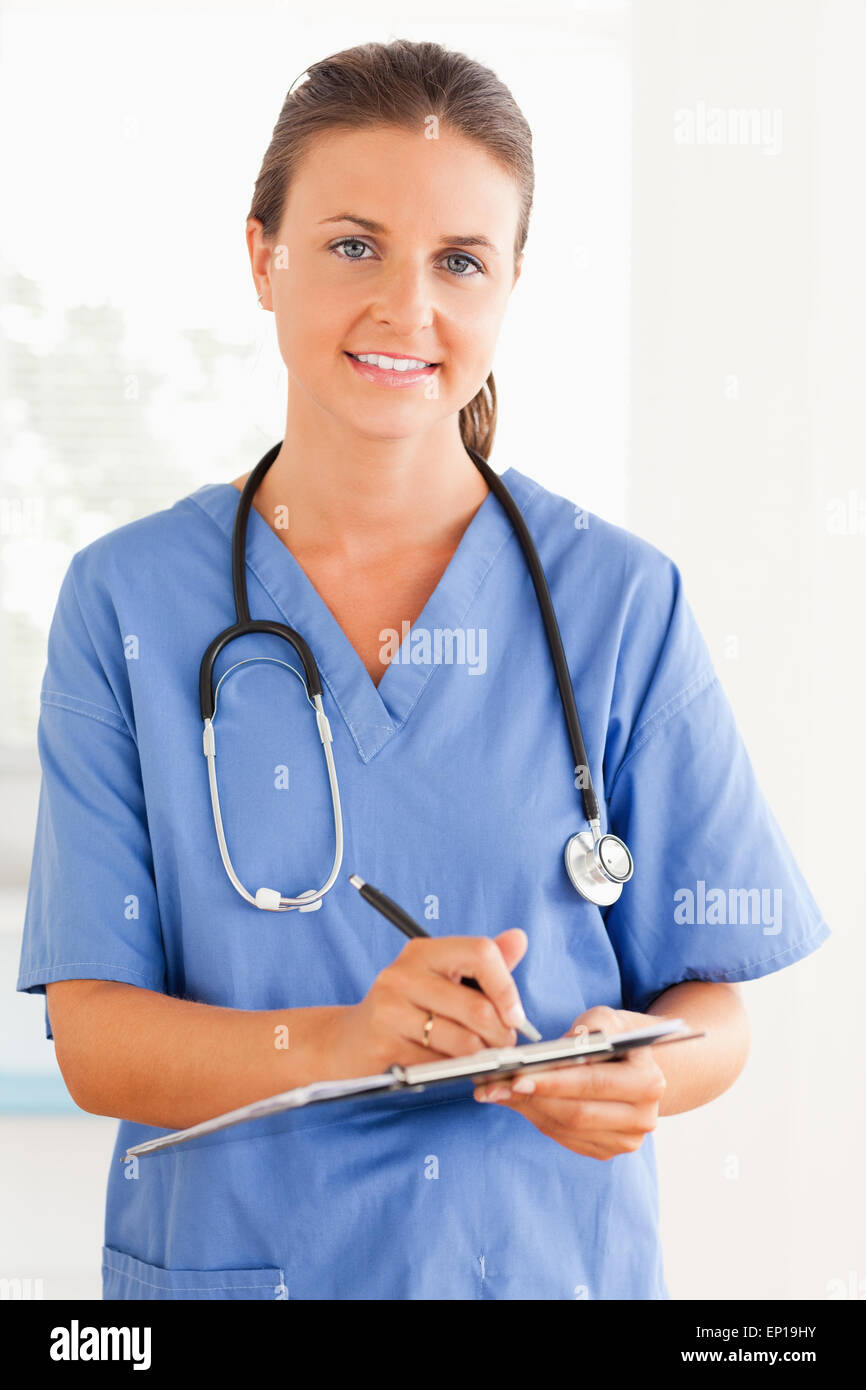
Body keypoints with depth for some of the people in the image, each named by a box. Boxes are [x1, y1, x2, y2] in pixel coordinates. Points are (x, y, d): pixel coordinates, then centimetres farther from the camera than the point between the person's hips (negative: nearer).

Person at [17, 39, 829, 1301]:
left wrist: (639, 1069, -24)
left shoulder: (622, 602, -7)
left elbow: (713, 1002, -3)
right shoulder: (127, 602, -6)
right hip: (227, 1256, 0)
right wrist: (332, 1041, -26)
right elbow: (93, 1035, -9)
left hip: (550, 1254, 0)